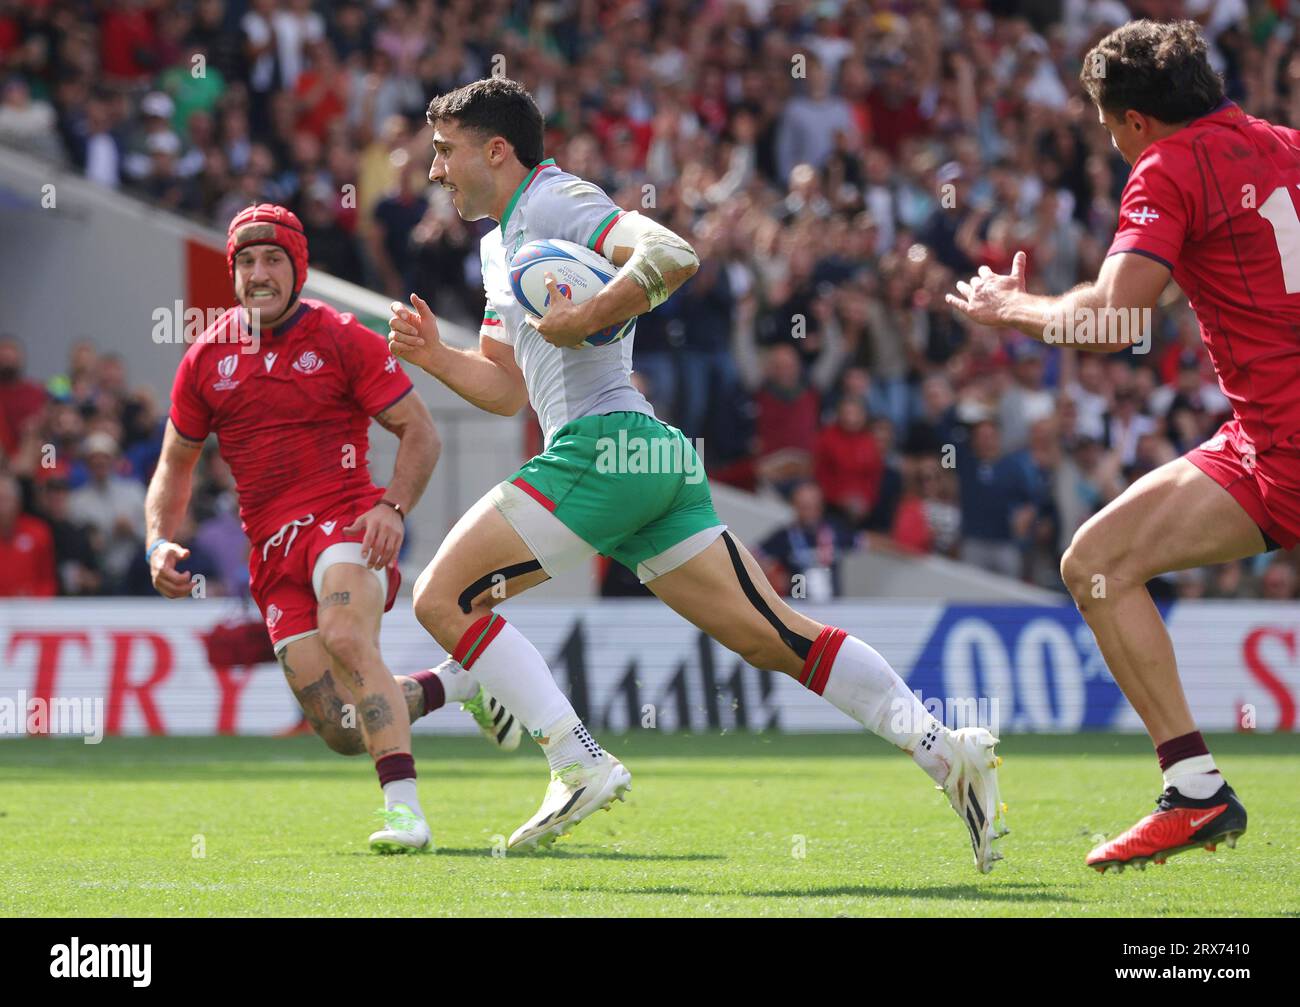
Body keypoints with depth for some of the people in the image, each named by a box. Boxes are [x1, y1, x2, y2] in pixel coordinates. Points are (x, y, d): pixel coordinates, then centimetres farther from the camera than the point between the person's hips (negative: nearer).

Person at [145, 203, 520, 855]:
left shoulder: (342, 340, -1)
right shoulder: (207, 359, 10)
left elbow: (420, 433, -1)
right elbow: (175, 464, 19)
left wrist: (393, 508, -18)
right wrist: (160, 543, 2)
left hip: (347, 521, -4)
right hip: (271, 549, 4)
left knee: (346, 636, -36)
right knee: (345, 733, -6)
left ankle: (403, 809, -38)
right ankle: (451, 684, 24)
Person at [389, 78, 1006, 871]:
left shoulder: (553, 199, -4)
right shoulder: (502, 241, 26)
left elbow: (671, 255, -21)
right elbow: (508, 390, 30)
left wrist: (579, 322, -19)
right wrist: (434, 355, 14)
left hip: (602, 446, -10)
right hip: (650, 453, 10)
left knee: (443, 596, -8)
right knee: (773, 638, 2)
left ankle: (581, 766, -14)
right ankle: (947, 751, -6)